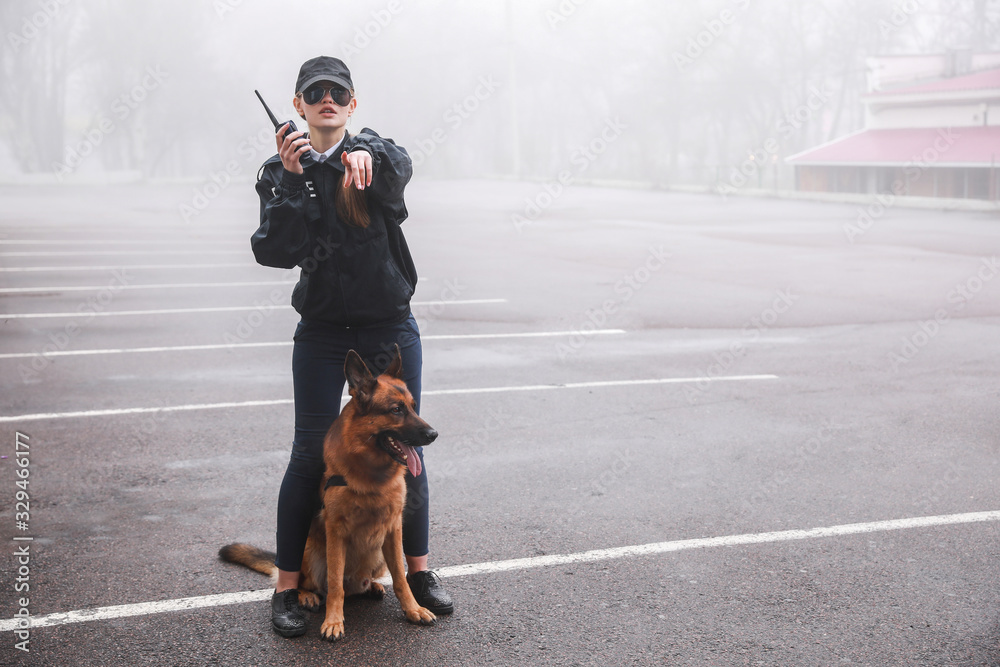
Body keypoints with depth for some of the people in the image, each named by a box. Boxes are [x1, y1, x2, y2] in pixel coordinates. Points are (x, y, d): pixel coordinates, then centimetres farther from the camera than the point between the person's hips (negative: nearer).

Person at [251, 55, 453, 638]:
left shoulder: (375, 152, 3)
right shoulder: (283, 171, 2)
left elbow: (401, 166, -23)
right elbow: (276, 250, -13)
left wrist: (366, 156, -46)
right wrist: (291, 176, -24)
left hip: (392, 329, 1)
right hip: (323, 333, -1)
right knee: (310, 455, -1)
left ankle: (419, 570, 22)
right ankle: (287, 588, 8)